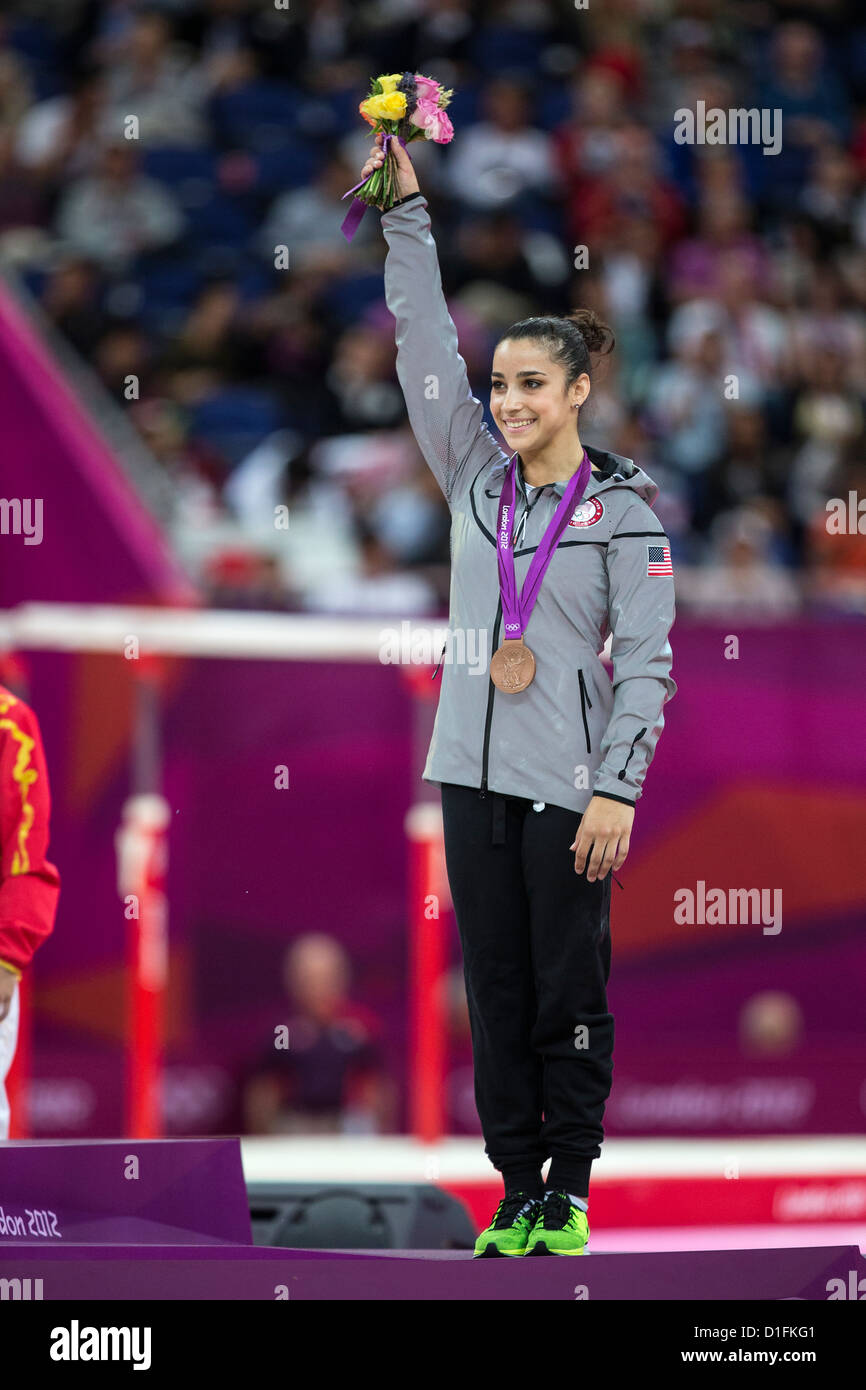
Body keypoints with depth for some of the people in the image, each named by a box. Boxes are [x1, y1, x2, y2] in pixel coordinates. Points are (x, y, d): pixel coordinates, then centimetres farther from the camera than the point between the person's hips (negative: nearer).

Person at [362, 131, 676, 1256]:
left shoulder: (623, 509, -4)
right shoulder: (475, 479, 9)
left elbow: (647, 660, -7)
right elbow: (426, 347, 8)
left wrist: (617, 789, -14)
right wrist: (406, 213, 4)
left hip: (568, 783, -5)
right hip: (473, 771, 5)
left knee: (569, 991, 0)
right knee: (496, 990, 6)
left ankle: (570, 1192, 8)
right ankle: (517, 1190, 11)